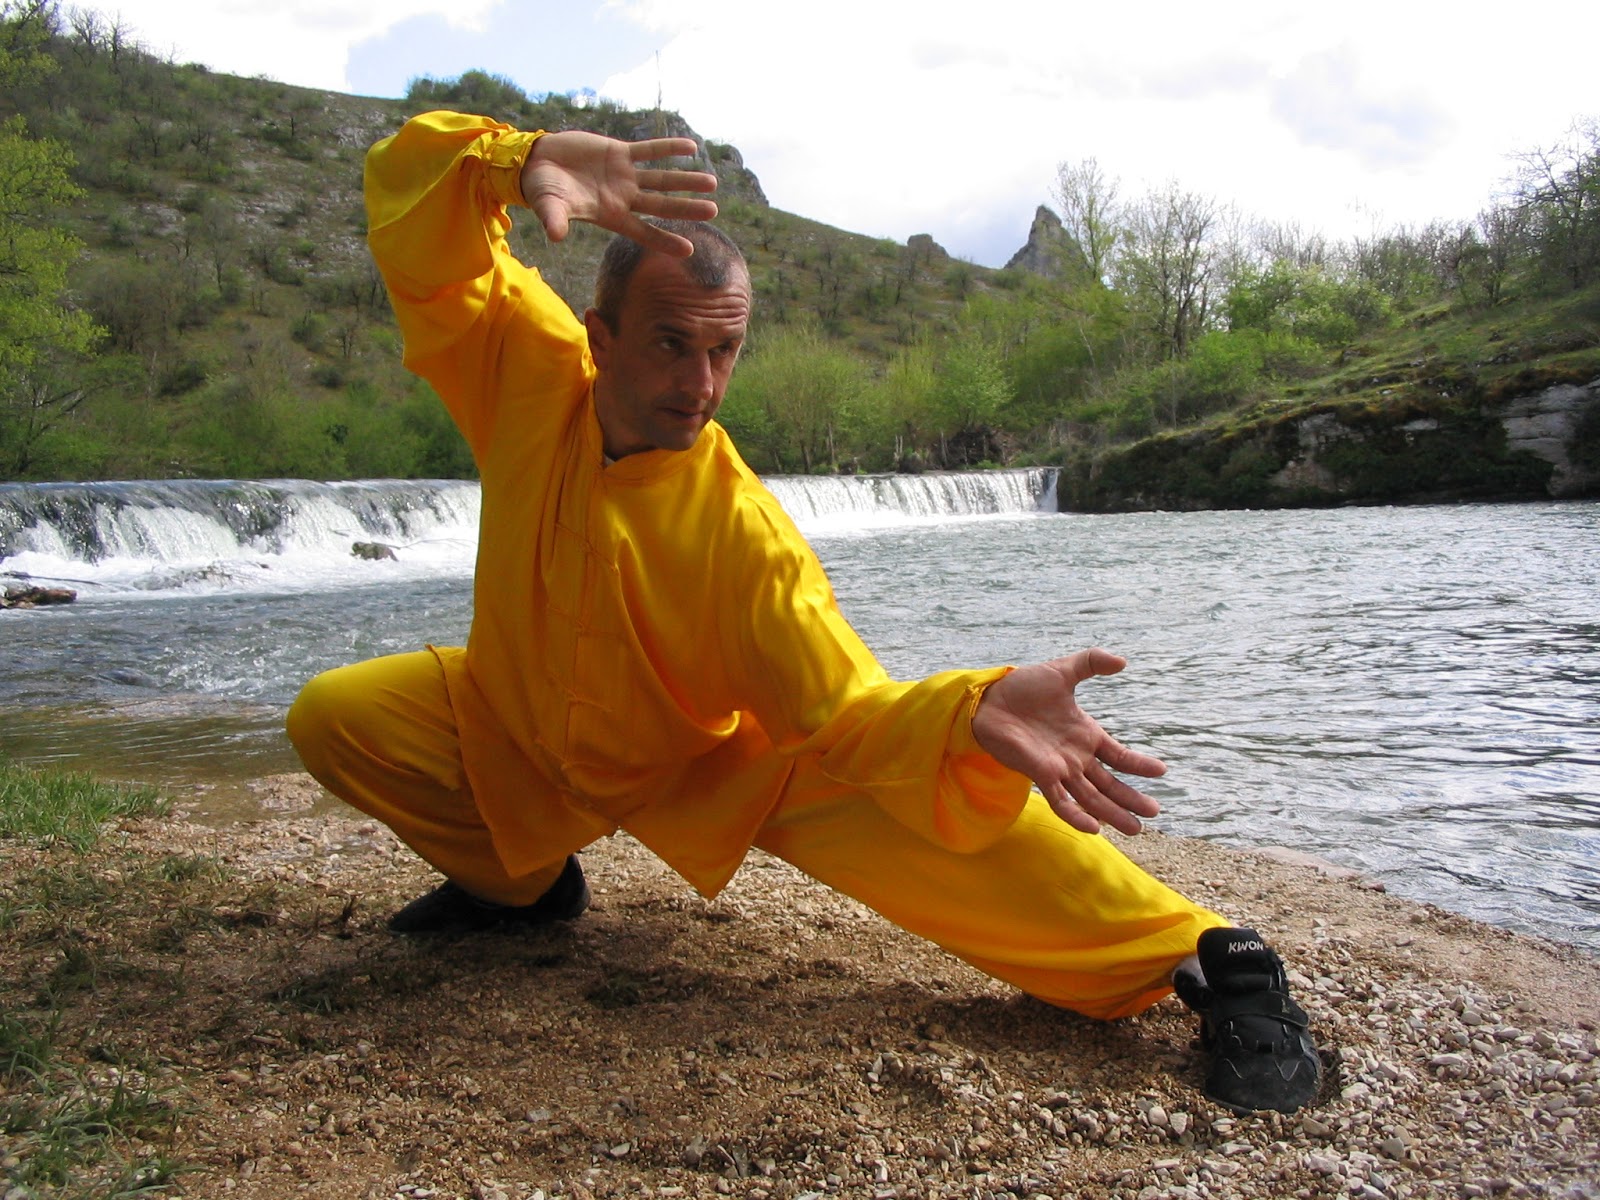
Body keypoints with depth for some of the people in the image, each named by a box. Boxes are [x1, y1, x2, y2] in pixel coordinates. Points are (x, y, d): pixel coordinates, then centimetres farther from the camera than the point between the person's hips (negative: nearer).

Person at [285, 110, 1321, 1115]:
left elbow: (844, 710, -36)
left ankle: (1201, 956, -19)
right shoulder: (531, 375, -22)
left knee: (900, 808, -30)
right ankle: (523, 881, 18)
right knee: (336, 715, -4)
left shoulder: (746, 533, -32)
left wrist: (969, 714, -58)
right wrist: (524, 162, -44)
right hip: (515, 728, 5)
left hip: (707, 769, -5)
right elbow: (411, 191, -22)